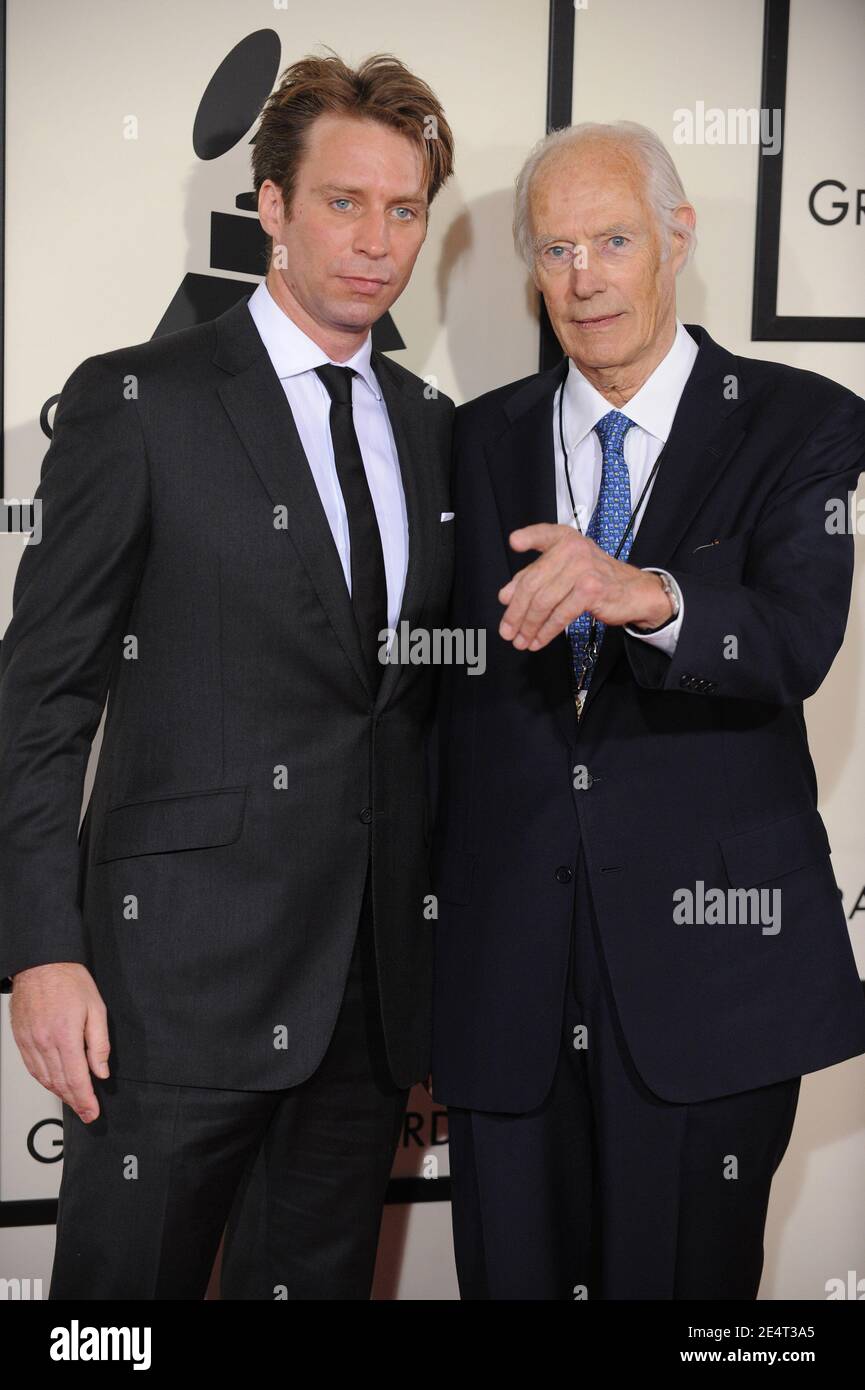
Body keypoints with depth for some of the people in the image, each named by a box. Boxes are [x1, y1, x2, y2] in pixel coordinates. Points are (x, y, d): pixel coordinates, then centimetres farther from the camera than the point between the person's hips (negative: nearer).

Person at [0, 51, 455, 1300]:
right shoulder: (138, 401, -4)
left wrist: (444, 958, 12)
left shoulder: (431, 425, 12)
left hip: (377, 980, 5)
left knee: (332, 1276, 16)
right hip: (185, 973, -5)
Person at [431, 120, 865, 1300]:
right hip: (503, 964, 3)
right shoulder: (482, 439, 9)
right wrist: (431, 915, 5)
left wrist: (648, 597, -38)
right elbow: (450, 677, 8)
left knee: (680, 1279, 8)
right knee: (511, 1273, 13)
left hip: (706, 951, -3)